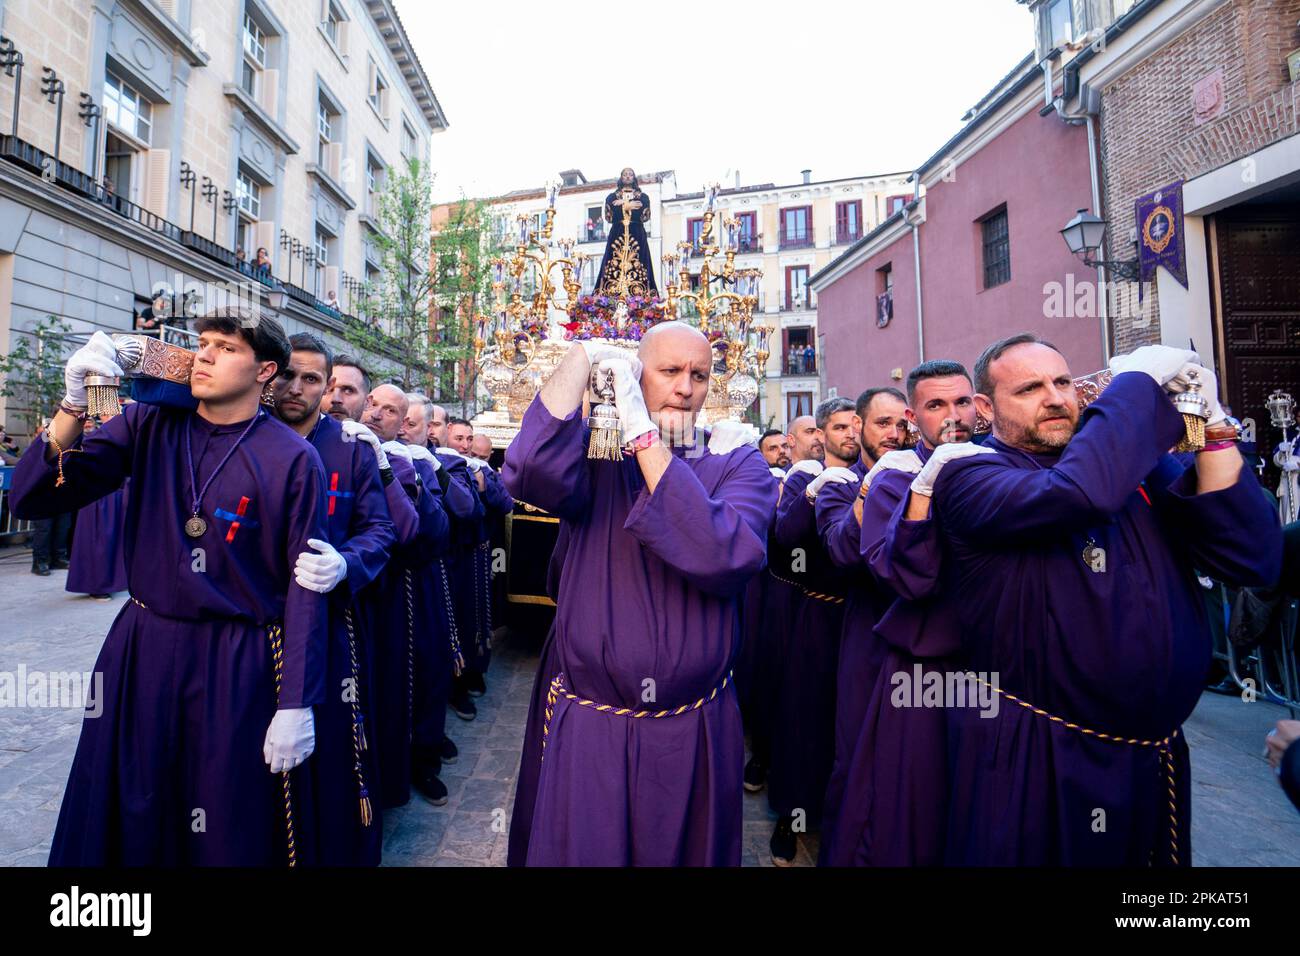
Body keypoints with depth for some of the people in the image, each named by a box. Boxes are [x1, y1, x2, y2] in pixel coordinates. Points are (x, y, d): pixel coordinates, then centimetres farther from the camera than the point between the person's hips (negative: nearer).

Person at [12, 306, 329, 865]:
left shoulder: (292, 459, -12)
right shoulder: (149, 425, 0)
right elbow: (33, 499, -5)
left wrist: (296, 705, -12)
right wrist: (74, 402, -19)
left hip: (240, 663, -3)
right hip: (142, 648, 4)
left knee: (231, 827, 13)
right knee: (126, 815, 19)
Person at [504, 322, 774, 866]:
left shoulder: (739, 467, -4)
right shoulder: (595, 454, -4)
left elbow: (725, 560, -24)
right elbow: (532, 471, -27)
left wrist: (645, 436, -23)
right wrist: (584, 355, -20)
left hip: (695, 733, 1)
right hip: (583, 729, 0)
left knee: (686, 851, 22)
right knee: (576, 851, 18)